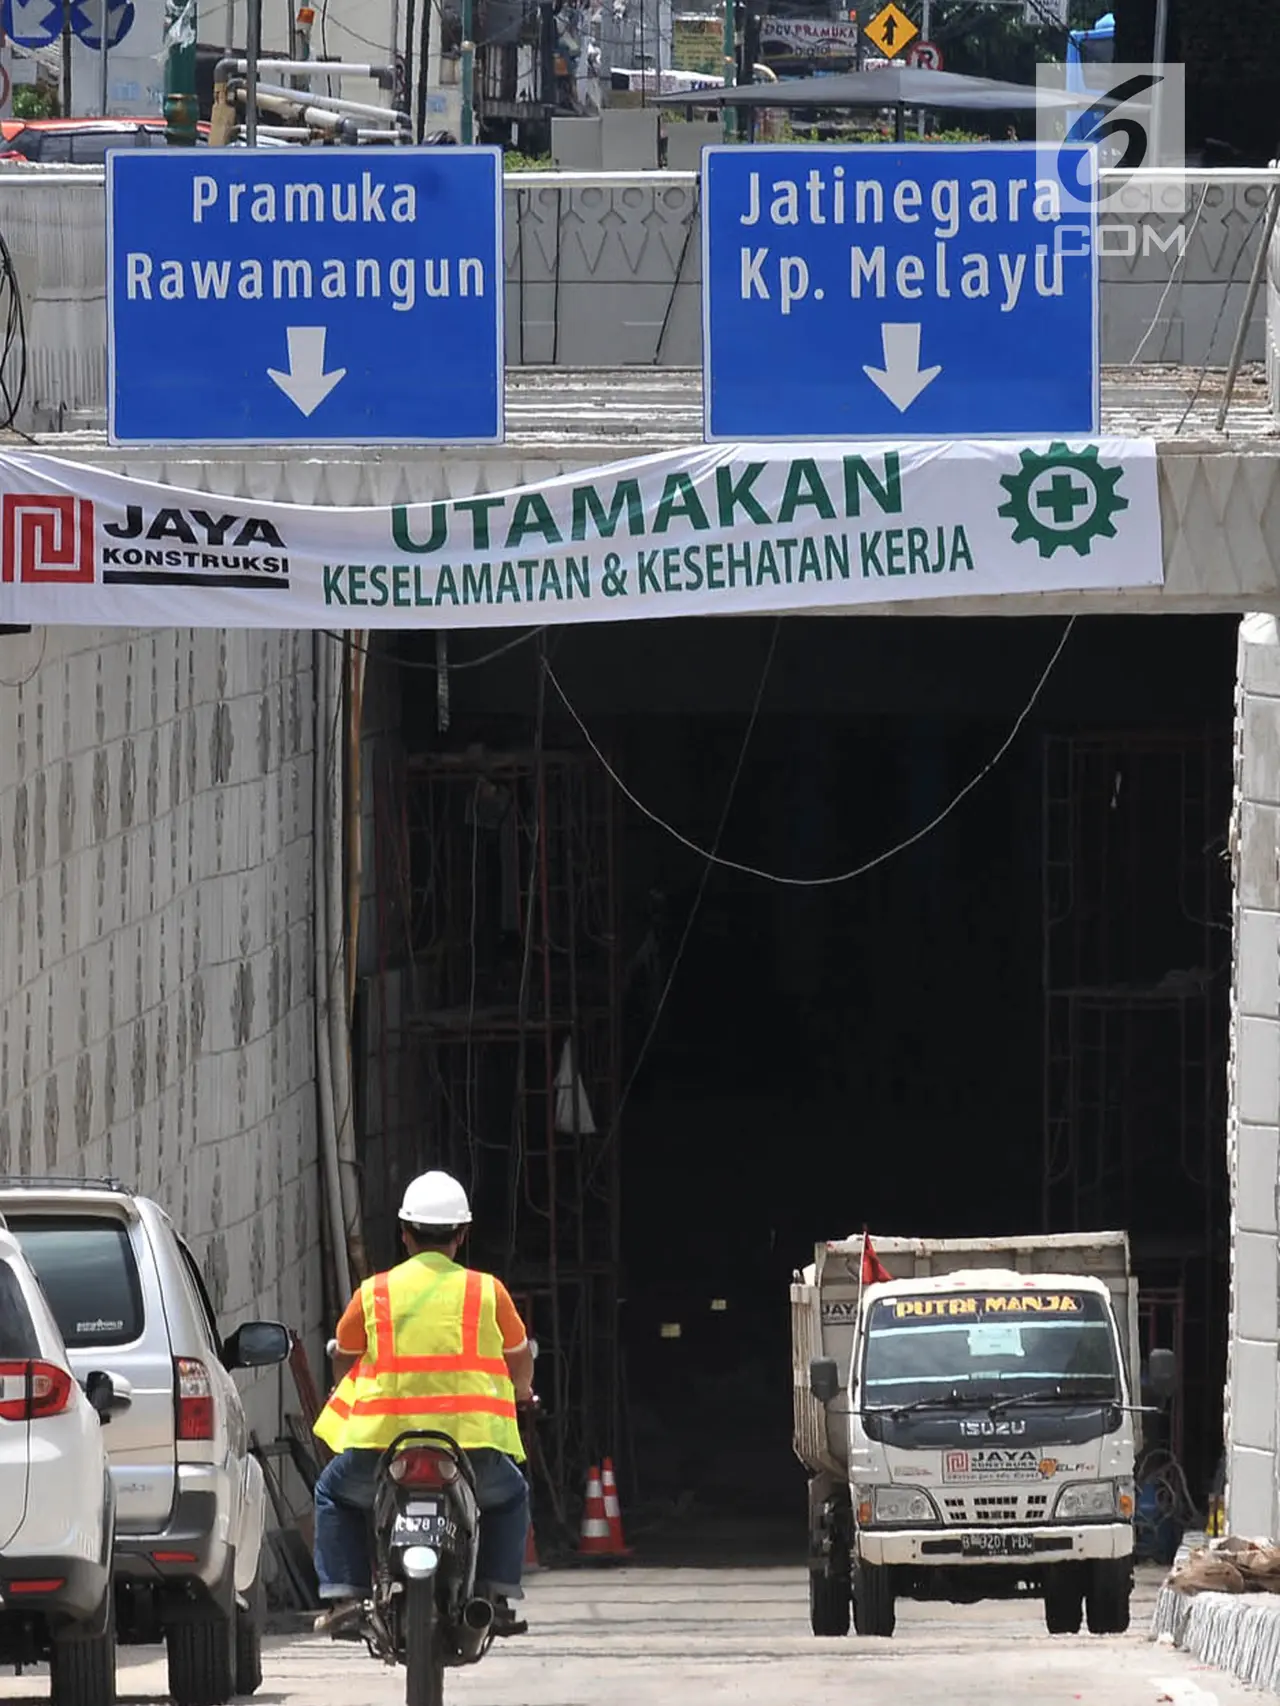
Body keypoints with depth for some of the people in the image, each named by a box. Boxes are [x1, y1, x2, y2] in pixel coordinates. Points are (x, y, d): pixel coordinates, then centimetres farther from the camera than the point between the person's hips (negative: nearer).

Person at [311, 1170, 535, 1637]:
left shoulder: (373, 1294, 4)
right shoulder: (488, 1292, 5)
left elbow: (344, 1356, 18)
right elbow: (520, 1359, 19)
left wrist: (353, 1399, 40)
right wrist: (519, 1394, 42)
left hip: (384, 1439, 0)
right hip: (472, 1442, 0)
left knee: (334, 1494, 26)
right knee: (509, 1496, 30)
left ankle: (342, 1593, 10)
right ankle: (497, 1595, 16)